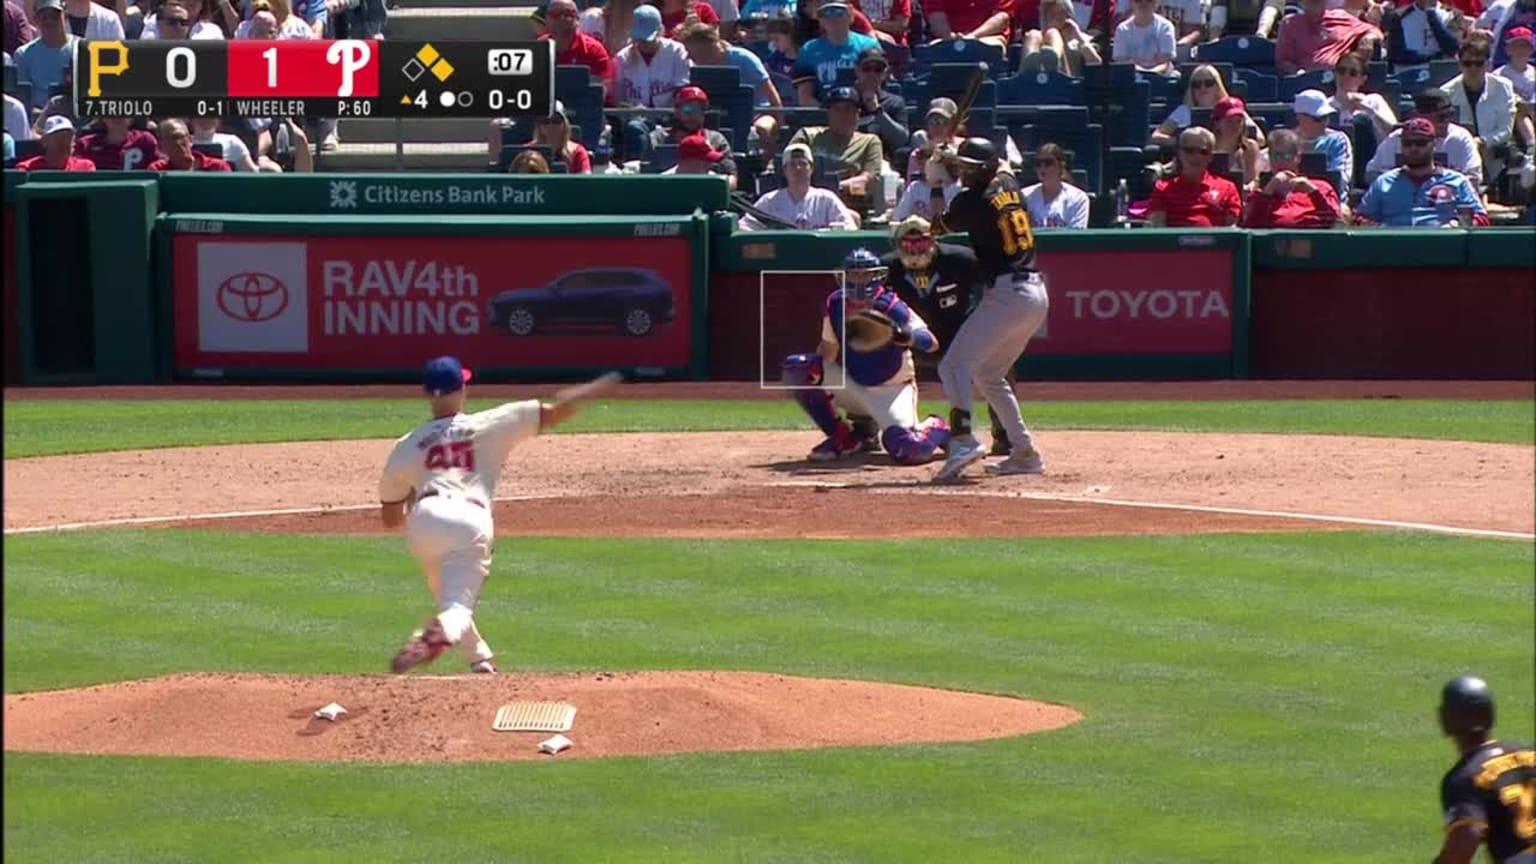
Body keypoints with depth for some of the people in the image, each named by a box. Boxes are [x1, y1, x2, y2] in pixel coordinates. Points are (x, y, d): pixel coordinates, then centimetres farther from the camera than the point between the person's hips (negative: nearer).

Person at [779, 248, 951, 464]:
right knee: (794, 367, -15)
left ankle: (936, 429, 10)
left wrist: (908, 337, -48)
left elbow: (932, 344, -28)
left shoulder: (892, 308, -21)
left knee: (908, 450, -31)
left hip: (891, 389, -5)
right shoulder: (835, 304, -5)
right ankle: (844, 438, -2)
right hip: (852, 385, 5)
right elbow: (828, 351, 7)